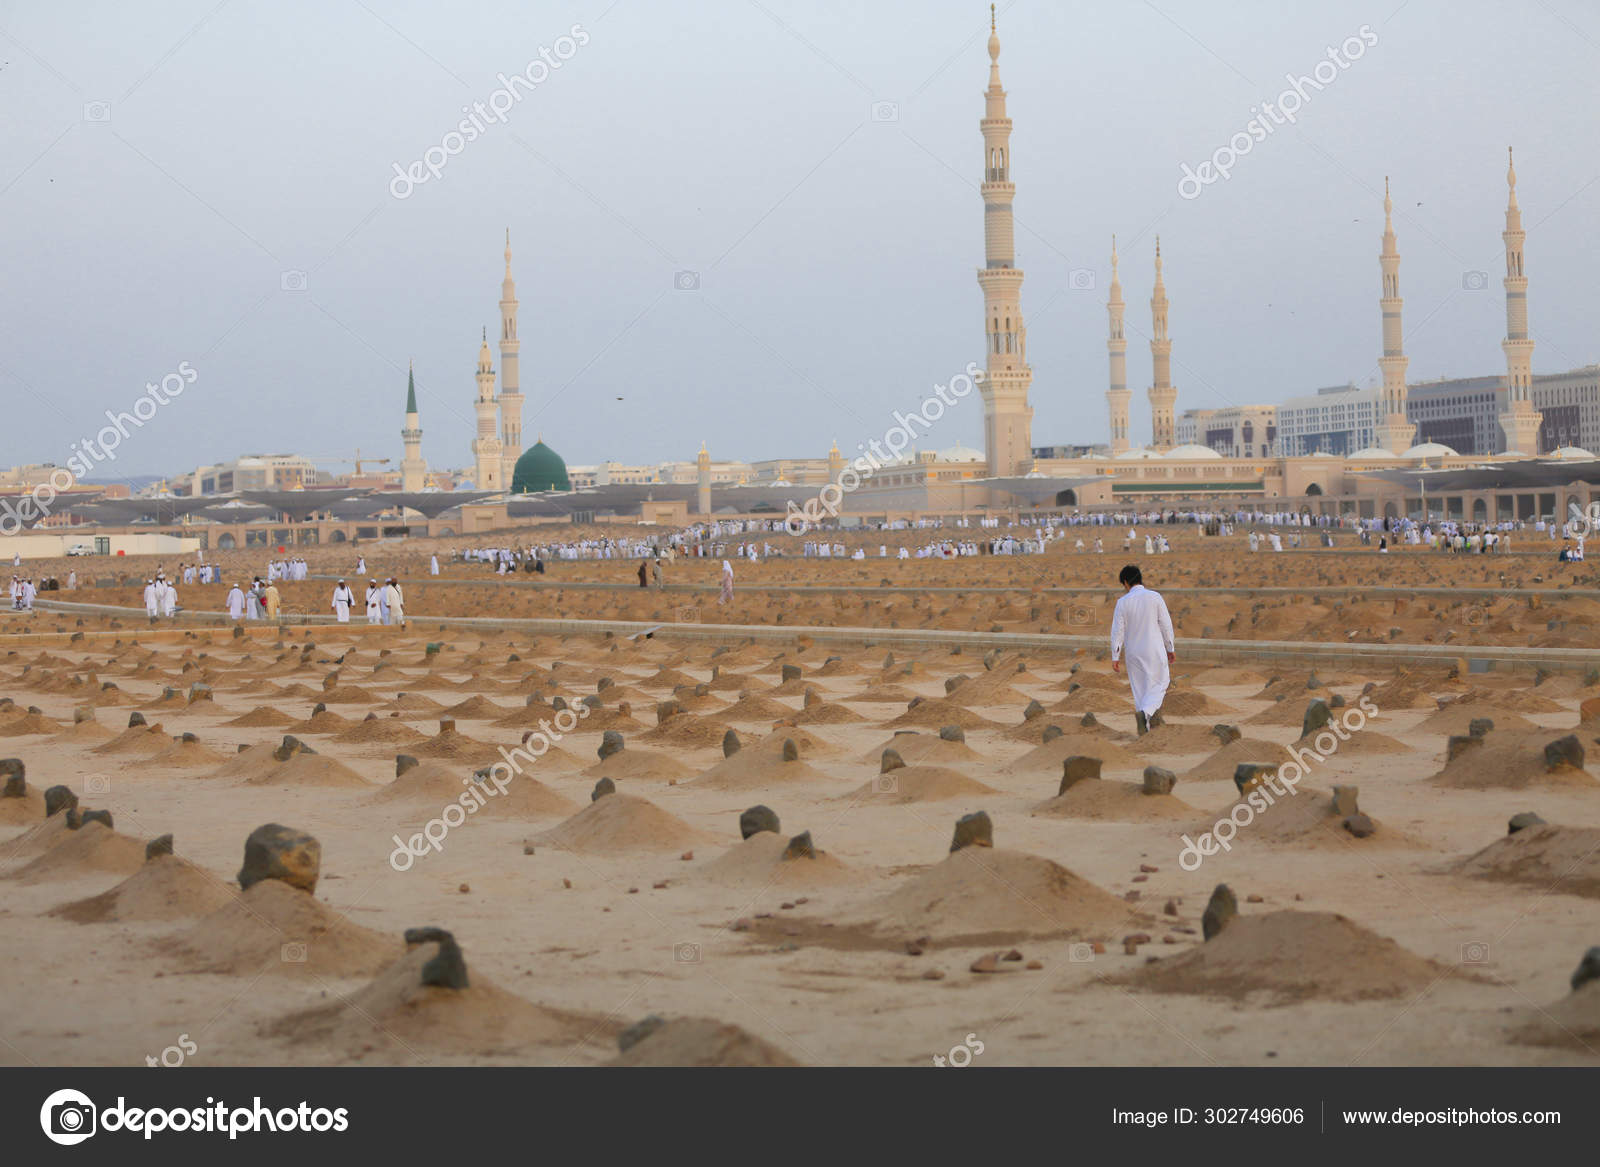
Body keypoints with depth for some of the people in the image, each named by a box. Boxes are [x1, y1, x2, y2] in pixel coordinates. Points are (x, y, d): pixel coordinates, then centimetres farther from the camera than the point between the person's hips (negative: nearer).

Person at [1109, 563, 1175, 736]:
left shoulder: (1123, 602, -6)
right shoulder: (1155, 597, -7)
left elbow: (1117, 631, -5)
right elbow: (1166, 625, -3)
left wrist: (1115, 657, 0)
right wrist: (1170, 649, 8)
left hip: (1133, 653, 1)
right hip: (1155, 651, -1)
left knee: (1140, 689, 13)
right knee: (1159, 684, 9)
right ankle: (1146, 711, -18)